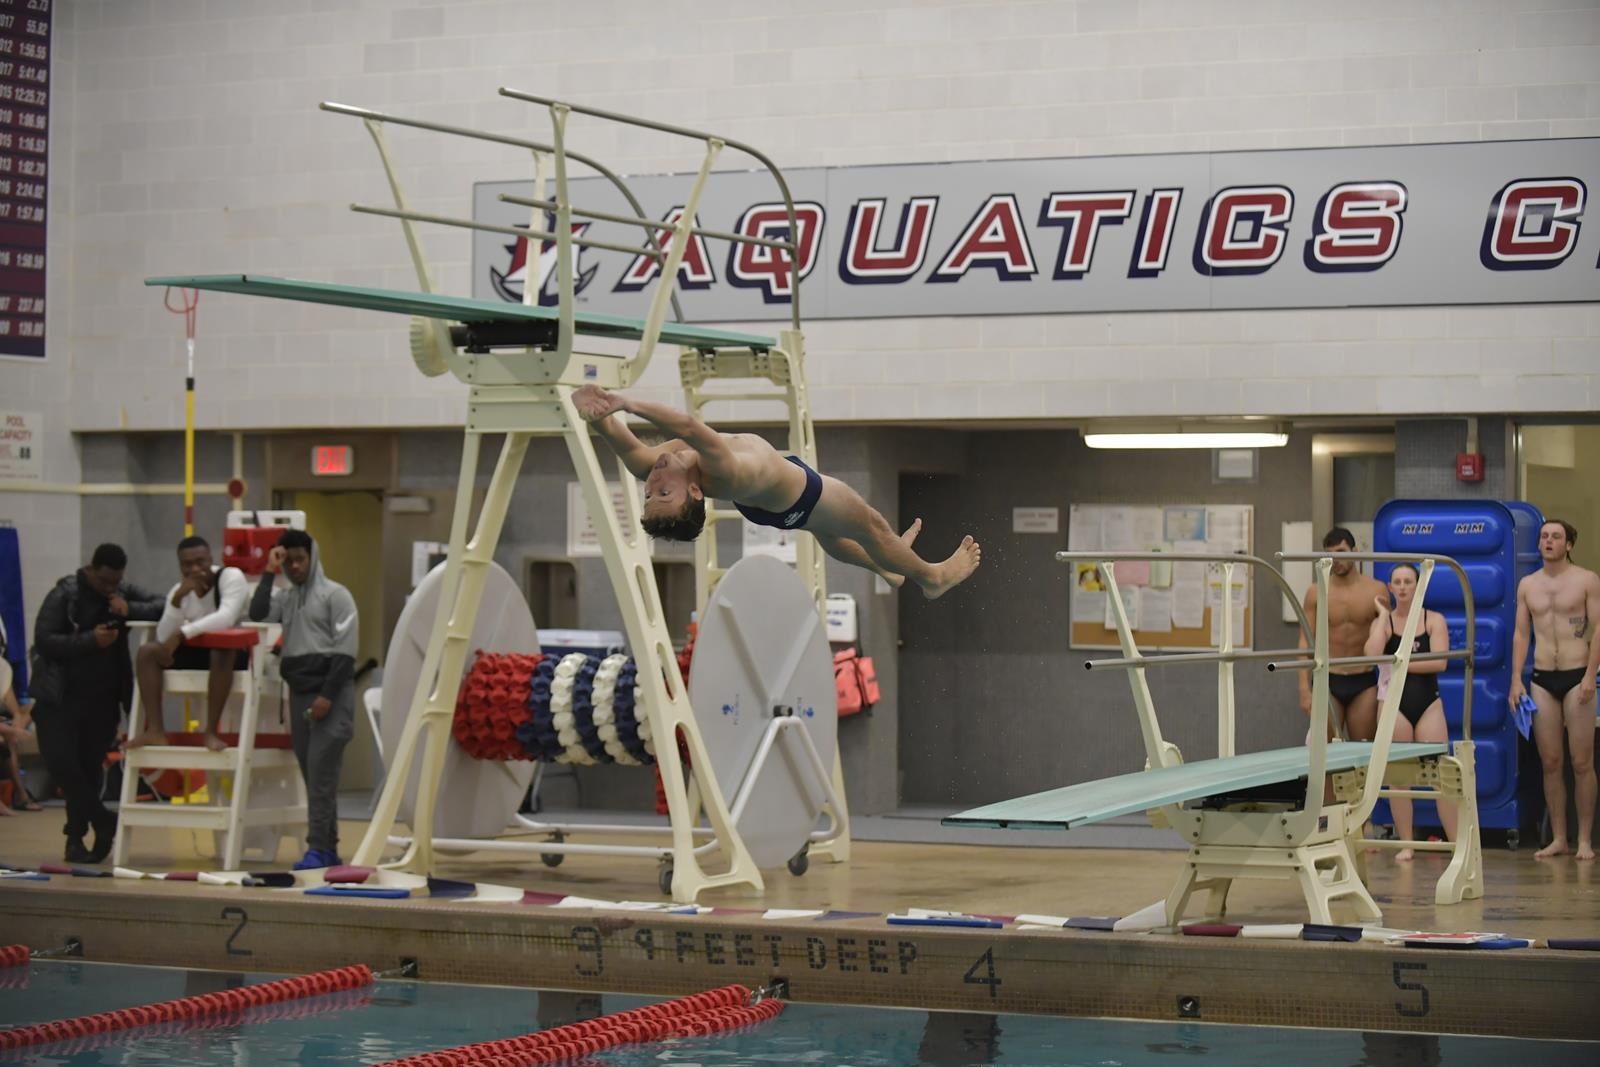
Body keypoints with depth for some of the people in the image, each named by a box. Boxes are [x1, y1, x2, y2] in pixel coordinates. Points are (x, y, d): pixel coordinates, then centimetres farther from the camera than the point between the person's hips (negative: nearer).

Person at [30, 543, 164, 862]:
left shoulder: (123, 593, 5)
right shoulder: (64, 595, -7)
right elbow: (43, 640, -14)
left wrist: (130, 609, -18)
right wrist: (90, 640, -23)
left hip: (104, 698, 3)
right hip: (61, 697, -3)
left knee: (89, 767, 5)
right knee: (60, 760, -15)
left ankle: (76, 839, 15)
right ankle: (103, 823, -2)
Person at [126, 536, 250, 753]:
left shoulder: (231, 576, -16)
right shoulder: (179, 590, 0)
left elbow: (226, 618, -34)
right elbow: (163, 638, -11)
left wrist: (181, 634, -38)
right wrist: (177, 599, -24)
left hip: (234, 651, -6)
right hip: (198, 651, 6)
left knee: (221, 650, -40)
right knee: (147, 651, -13)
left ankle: (211, 732, -33)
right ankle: (155, 730, -22)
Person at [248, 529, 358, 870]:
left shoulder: (335, 595, -2)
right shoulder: (286, 598, 16)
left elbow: (345, 650, -8)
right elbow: (258, 615, -2)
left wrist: (327, 696, -15)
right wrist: (269, 572, 1)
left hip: (331, 692, -7)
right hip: (299, 692, 7)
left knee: (320, 769, -13)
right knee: (310, 771, 6)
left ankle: (319, 848, -15)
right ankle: (329, 849, 10)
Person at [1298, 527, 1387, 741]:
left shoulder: (1375, 590, 1)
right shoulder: (1317, 593, 1)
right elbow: (1306, 641, 0)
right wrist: (1304, 688, -8)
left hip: (1364, 683, 0)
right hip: (1328, 682, 0)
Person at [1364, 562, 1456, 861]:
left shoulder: (1433, 620, 3)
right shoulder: (1382, 622, 5)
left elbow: (1439, 662, -10)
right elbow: (1372, 654, -16)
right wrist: (1384, 614, -8)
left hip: (1428, 703, -1)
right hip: (1394, 703, 1)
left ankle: (1458, 843, -4)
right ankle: (1405, 844, 9)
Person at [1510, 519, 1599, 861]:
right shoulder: (1527, 585, 11)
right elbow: (1521, 634, 12)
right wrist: (1516, 679, 3)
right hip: (1542, 679, 4)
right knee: (1550, 762, 4)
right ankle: (1558, 838, 10)